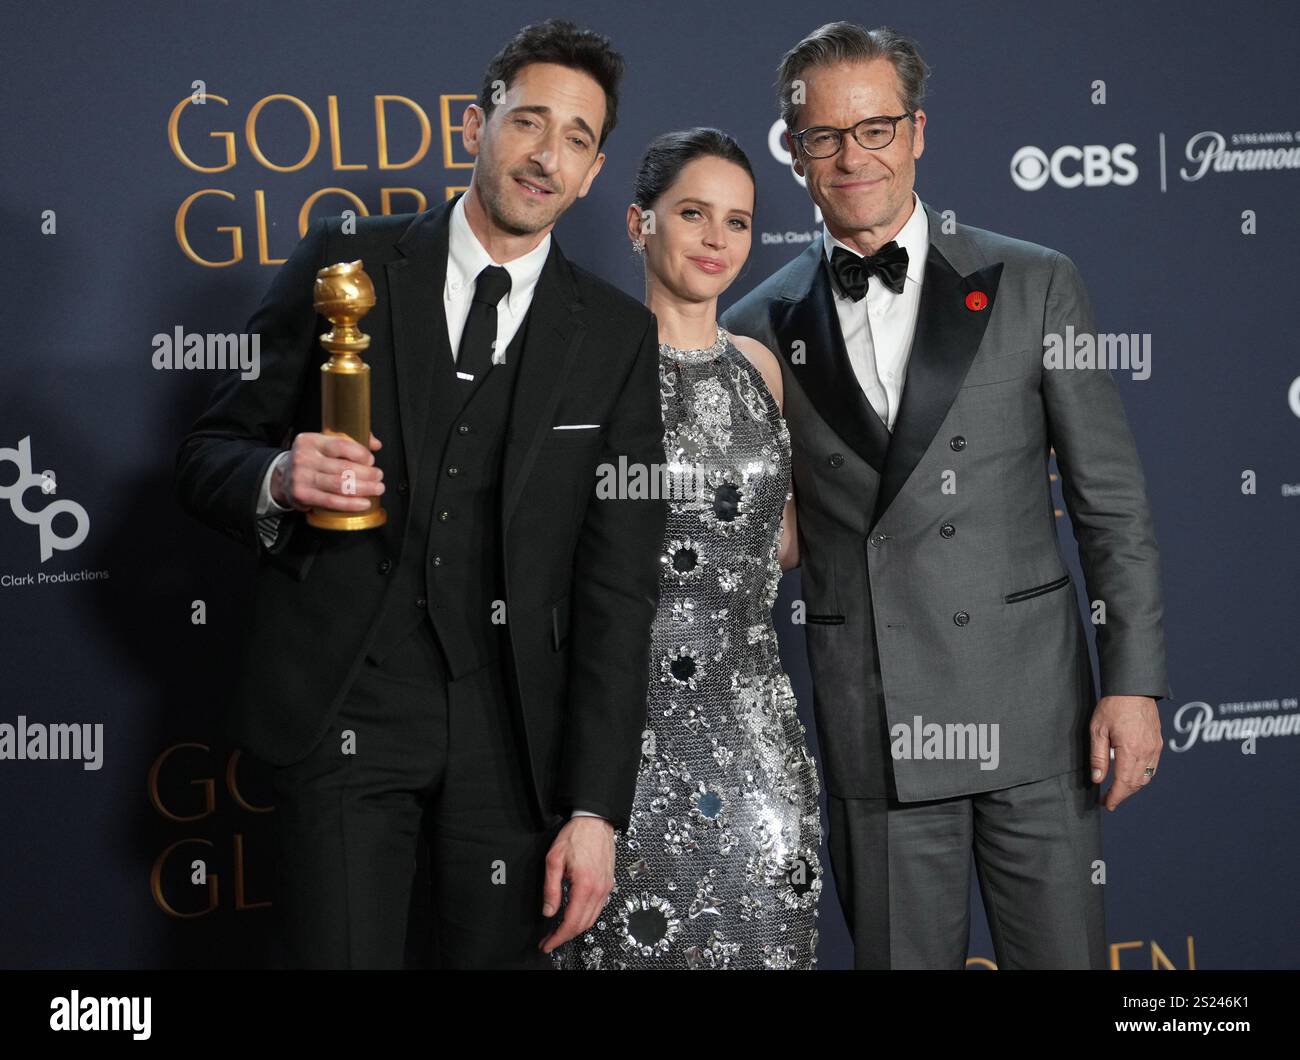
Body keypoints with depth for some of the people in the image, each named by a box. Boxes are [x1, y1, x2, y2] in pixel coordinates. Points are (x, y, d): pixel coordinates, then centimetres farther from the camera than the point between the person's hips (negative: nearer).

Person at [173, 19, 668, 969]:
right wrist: (279, 480, -18)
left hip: (515, 727, 1)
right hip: (342, 706, -1)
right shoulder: (342, 267, 2)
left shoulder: (619, 338, 3)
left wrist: (596, 810, -5)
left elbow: (617, 586, 0)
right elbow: (207, 456, 7)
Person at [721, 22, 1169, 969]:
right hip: (870, 729, 1)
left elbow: (1113, 501, 2)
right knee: (898, 953, 10)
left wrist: (1134, 682, -3)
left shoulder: (1032, 285, 2)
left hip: (1031, 708, -1)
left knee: (1063, 953, 7)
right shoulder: (762, 328, 5)